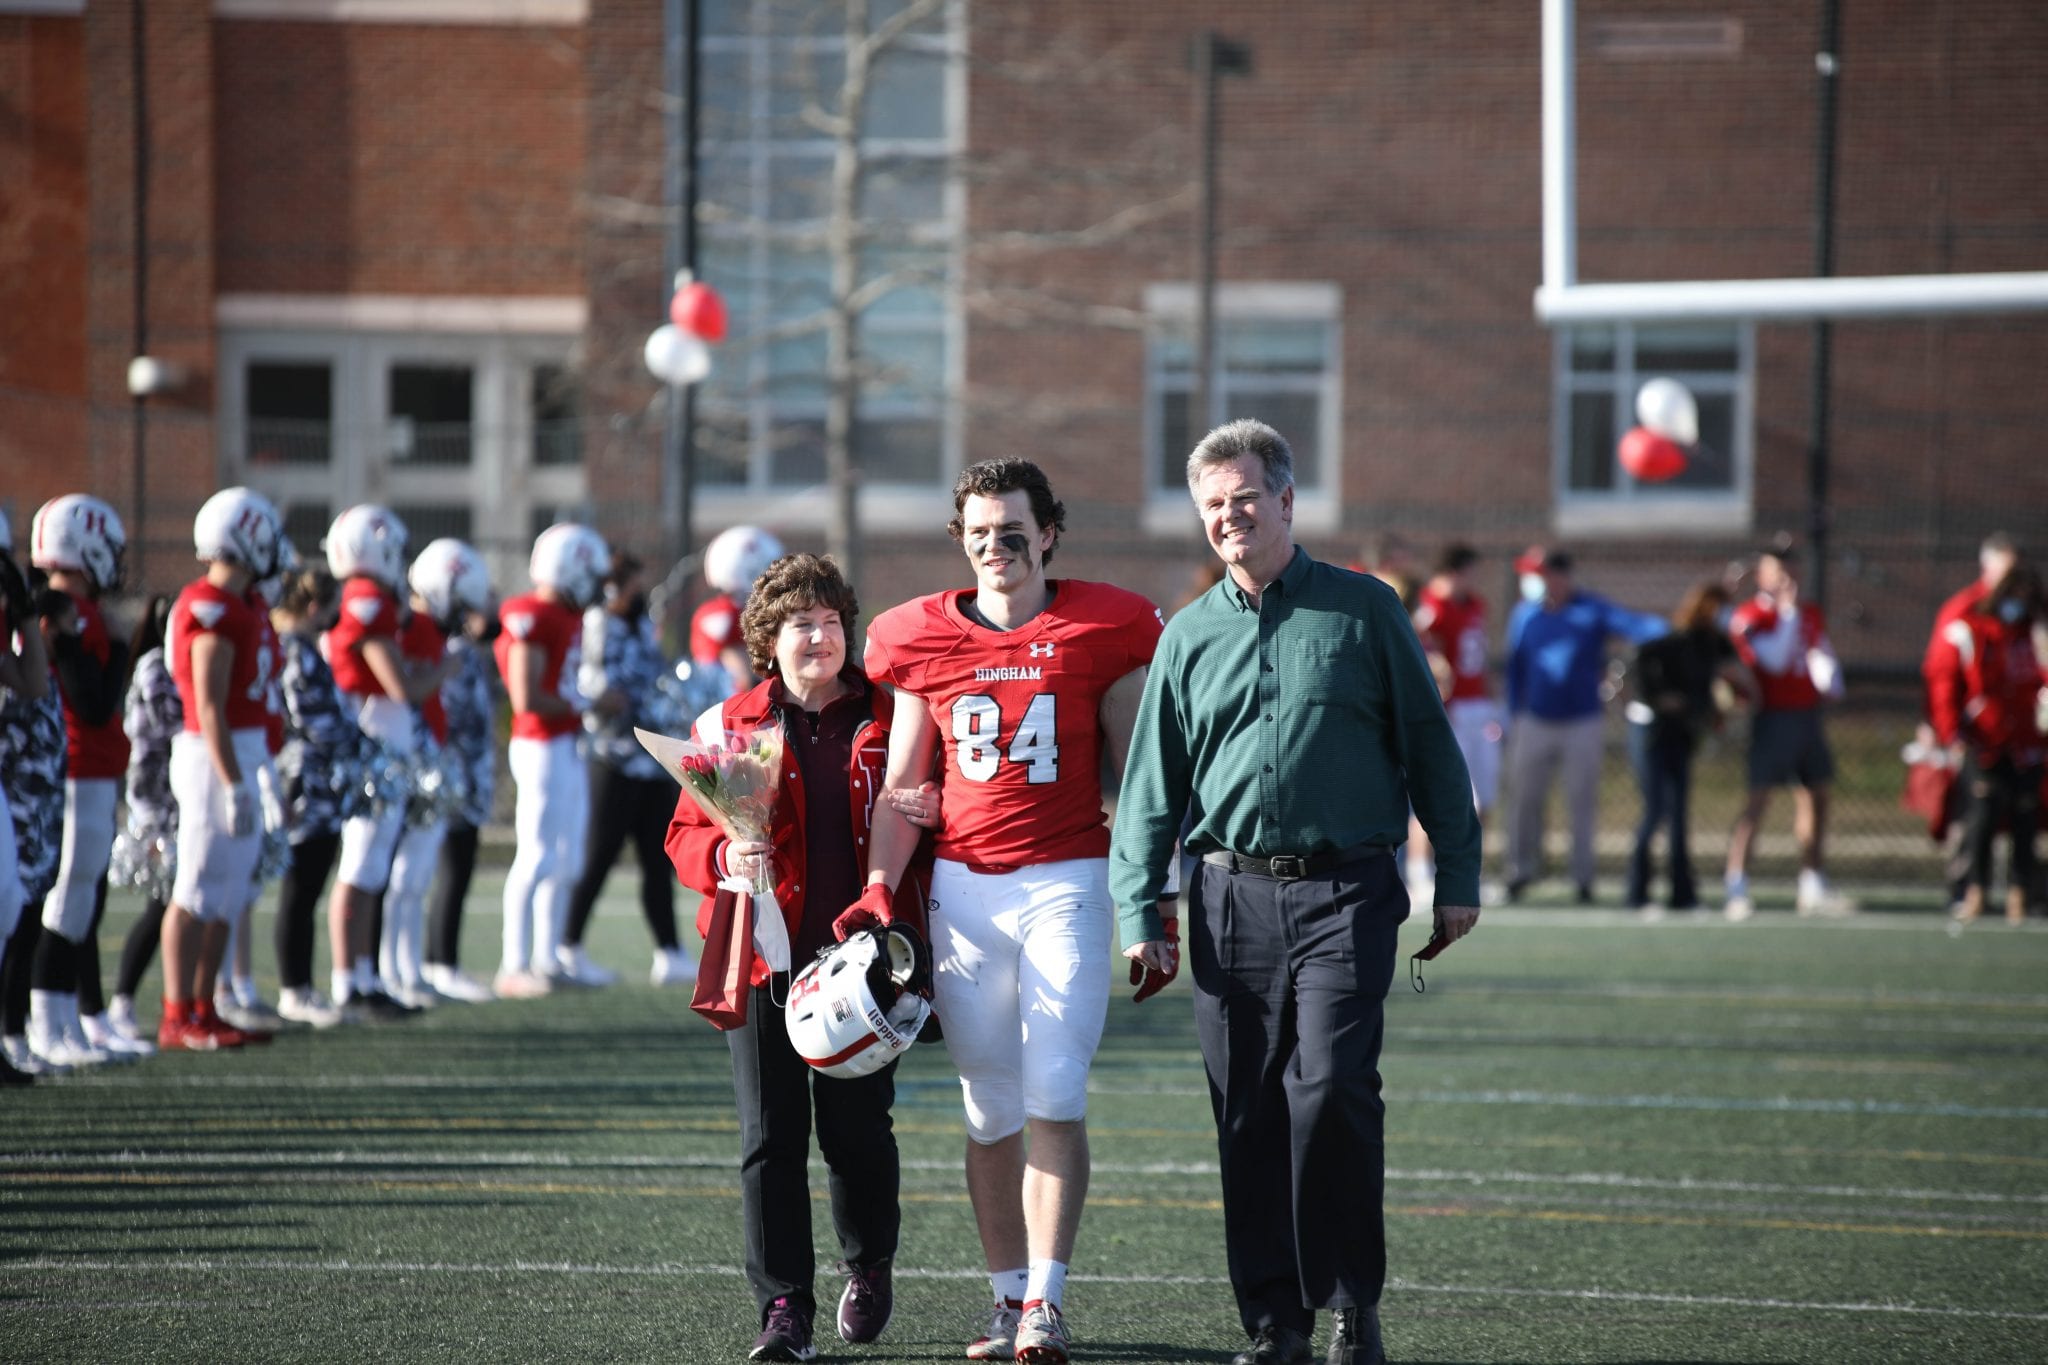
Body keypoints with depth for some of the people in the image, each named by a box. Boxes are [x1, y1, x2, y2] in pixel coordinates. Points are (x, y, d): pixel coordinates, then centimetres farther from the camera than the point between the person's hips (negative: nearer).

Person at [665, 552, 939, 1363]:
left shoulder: (888, 719, 7)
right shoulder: (728, 726, 6)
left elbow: (941, 812, 12)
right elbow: (685, 834, 6)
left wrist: (932, 811, -11)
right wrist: (725, 857, -15)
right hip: (765, 958, 0)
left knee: (857, 1127, 2)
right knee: (770, 1137, -2)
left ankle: (868, 1267, 28)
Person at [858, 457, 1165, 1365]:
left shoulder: (1102, 630, 3)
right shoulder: (922, 640, 7)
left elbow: (1136, 778, 7)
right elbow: (901, 787, 11)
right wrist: (878, 889, -1)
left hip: (1067, 881, -2)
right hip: (962, 886, 2)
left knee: (1055, 1096, -11)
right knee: (991, 1109, 4)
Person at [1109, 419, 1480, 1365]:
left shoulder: (1362, 611, 4)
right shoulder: (1189, 636, 11)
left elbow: (1429, 746, 6)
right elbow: (1151, 784, 13)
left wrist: (1457, 876, 3)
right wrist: (1140, 909, 6)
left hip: (1344, 895, -3)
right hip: (1232, 898, 3)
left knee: (1330, 1086, -16)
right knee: (1247, 1112, 3)